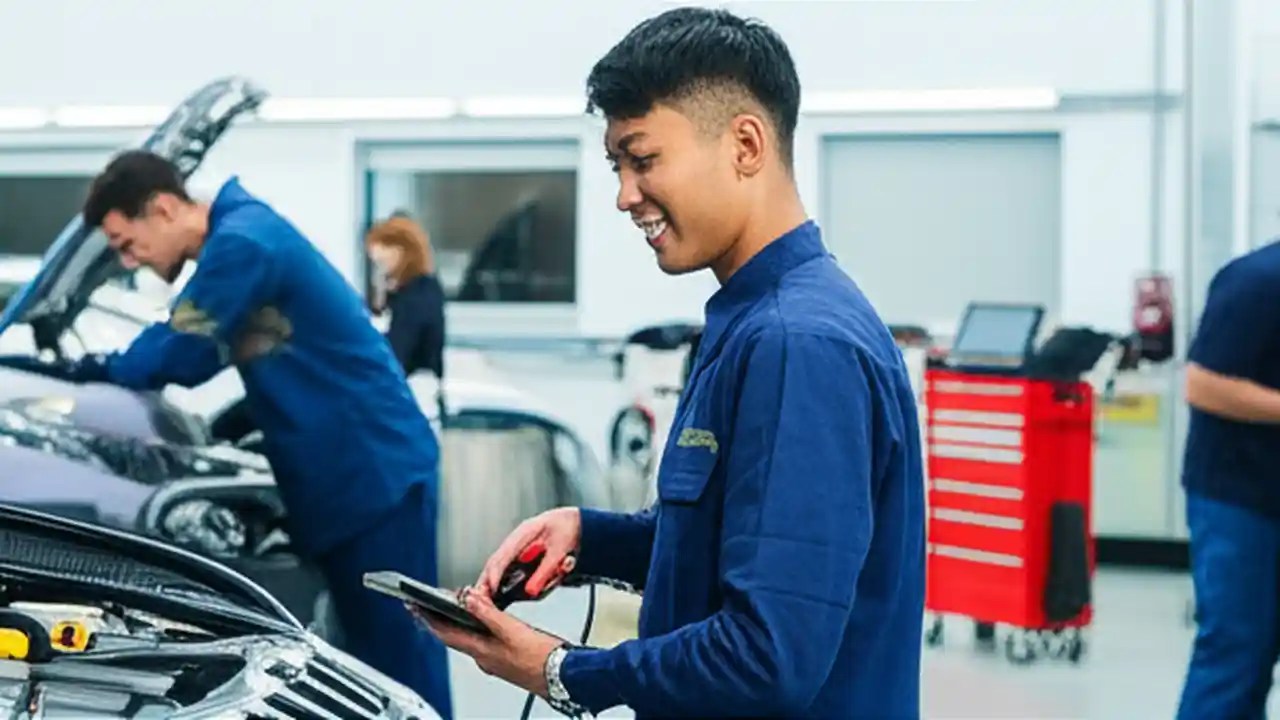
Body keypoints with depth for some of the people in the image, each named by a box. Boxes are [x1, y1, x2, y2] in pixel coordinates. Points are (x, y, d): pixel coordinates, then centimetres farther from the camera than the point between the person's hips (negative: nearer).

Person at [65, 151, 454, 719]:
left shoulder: (241, 244, -17)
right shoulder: (235, 241, 15)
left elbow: (182, 356, -16)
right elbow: (187, 344, 21)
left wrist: (106, 368, 1)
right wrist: (116, 366, 7)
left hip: (376, 468, -10)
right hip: (345, 473, 10)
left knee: (399, 649, -5)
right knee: (376, 648, 14)